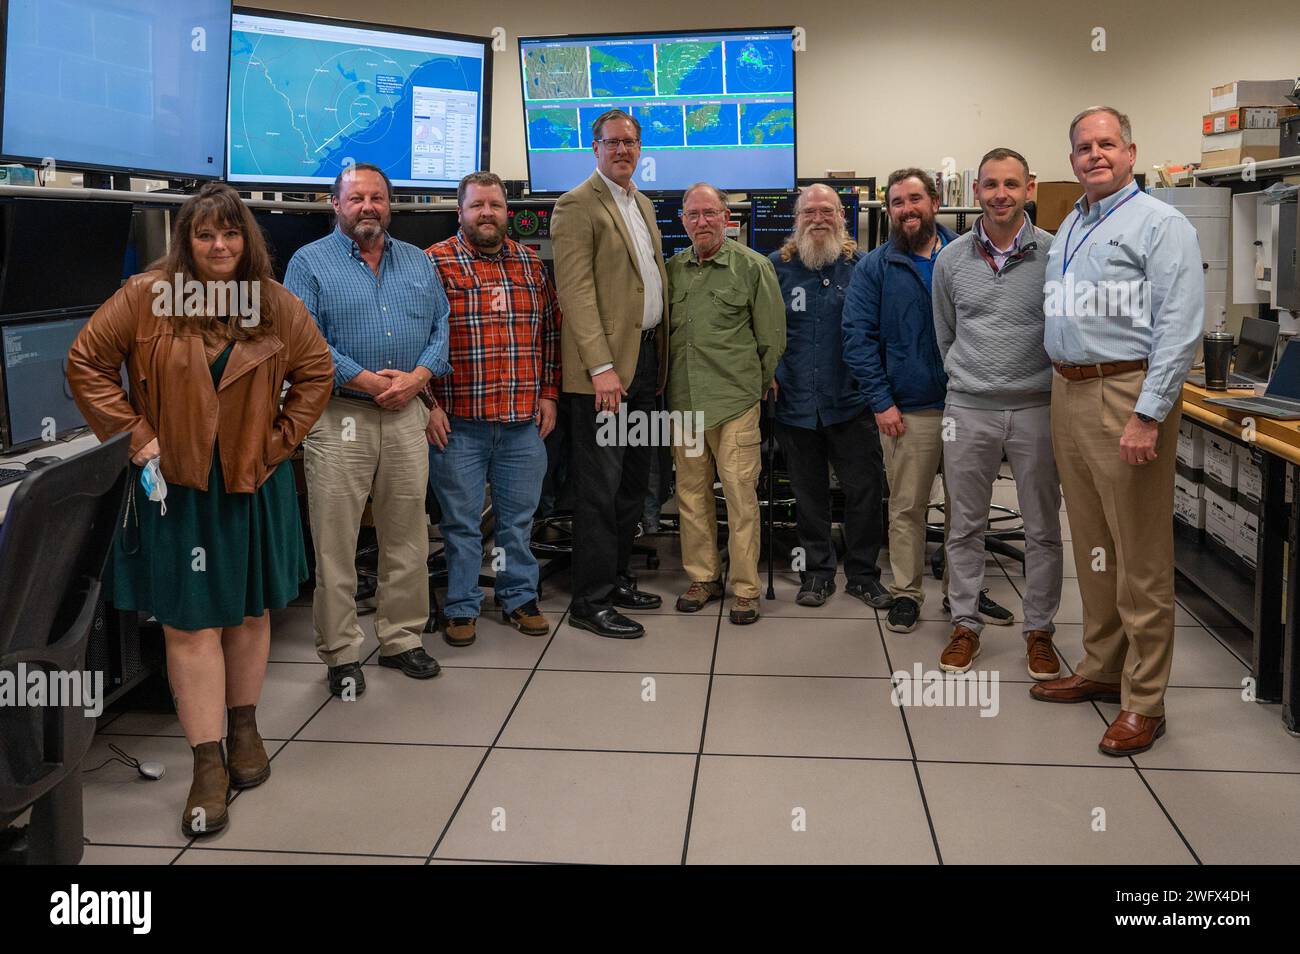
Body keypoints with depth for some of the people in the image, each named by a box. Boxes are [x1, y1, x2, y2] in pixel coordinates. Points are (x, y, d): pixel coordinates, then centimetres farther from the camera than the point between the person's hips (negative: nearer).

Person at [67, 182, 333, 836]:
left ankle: (243, 729, 32)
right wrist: (134, 434, -8)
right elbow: (87, 363, -3)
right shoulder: (146, 296, -8)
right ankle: (208, 766, 6)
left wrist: (279, 440, -1)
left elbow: (315, 372, 8)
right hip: (176, 486, -2)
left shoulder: (276, 304, -1)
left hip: (253, 483, 3)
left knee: (250, 611, 13)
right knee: (190, 622, -1)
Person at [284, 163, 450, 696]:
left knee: (407, 537, 10)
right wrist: (368, 381, -15)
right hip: (339, 418, -4)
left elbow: (442, 327, 9)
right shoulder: (310, 262, 1)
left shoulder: (419, 263, 15)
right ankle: (340, 655, 11)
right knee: (335, 544, -1)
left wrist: (418, 377, -9)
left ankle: (402, 638, 24)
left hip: (406, 415, 4)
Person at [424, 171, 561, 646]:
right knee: (461, 521, 6)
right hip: (457, 421, -3)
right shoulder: (434, 263, -3)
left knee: (519, 517, 13)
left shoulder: (531, 263, 11)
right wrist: (428, 403, -10)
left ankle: (519, 597, 27)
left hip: (524, 420, 4)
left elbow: (550, 331, 15)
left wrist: (548, 394, 9)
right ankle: (461, 607, 19)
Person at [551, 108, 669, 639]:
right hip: (604, 366, -8)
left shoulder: (642, 205, 18)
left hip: (647, 358, 9)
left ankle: (616, 578, 27)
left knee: (633, 480, 15)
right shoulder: (577, 206, -8)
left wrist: (661, 355, 13)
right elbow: (576, 291, -16)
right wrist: (602, 367, -23)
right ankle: (590, 601, 3)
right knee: (600, 486, -5)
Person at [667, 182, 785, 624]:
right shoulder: (672, 269, 11)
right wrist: (669, 383, 14)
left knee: (740, 493, -3)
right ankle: (702, 577, 23)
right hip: (683, 401, 4)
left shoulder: (753, 266, -1)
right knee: (691, 492, 10)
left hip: (735, 401, -4)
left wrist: (759, 384, 6)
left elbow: (771, 334, 2)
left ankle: (745, 588, 7)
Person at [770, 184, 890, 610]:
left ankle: (863, 573, 17)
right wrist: (769, 375, -4)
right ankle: (817, 571, 25)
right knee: (809, 492, 11)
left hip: (851, 402, -1)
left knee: (865, 489, 2)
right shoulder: (777, 267, 5)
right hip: (796, 404, 1)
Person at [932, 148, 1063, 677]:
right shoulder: (952, 258, 4)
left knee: (1043, 529, 7)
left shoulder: (1054, 254, -3)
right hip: (969, 410, 2)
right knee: (964, 527, 8)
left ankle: (1039, 629, 21)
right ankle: (965, 624, 21)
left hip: (1035, 409, -1)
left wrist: (1060, 393, 5)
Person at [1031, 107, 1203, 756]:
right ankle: (1101, 669, 28)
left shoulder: (1160, 226, -7)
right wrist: (1062, 390, 13)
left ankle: (1143, 701, 6)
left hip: (1127, 396, -8)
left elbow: (1180, 330, -15)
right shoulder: (1068, 229, 17)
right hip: (1068, 394, 8)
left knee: (1140, 557, -3)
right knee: (1091, 546, 15)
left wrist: (1147, 416, -21)